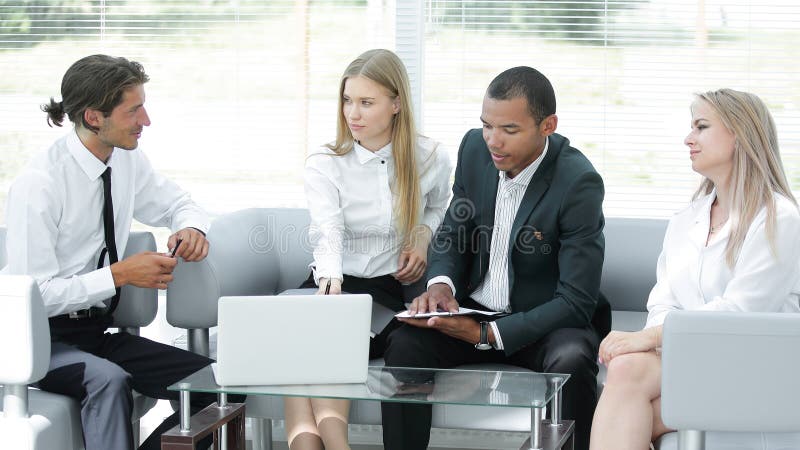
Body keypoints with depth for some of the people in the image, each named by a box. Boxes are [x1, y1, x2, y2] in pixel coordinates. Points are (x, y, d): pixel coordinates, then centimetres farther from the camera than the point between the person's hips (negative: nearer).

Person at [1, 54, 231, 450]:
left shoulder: (127, 160, 1)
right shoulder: (38, 185, -20)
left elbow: (175, 203, 19)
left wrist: (191, 228, -5)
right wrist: (119, 275, -25)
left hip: (99, 330, 7)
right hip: (44, 339, -7)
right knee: (109, 380, -38)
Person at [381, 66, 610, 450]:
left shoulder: (578, 183, -20)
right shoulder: (476, 148, -3)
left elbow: (576, 300, -21)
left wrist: (486, 334, -27)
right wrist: (440, 283, -12)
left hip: (546, 321, -4)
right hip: (475, 308, 4)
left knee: (571, 361, -36)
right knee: (404, 345, -22)